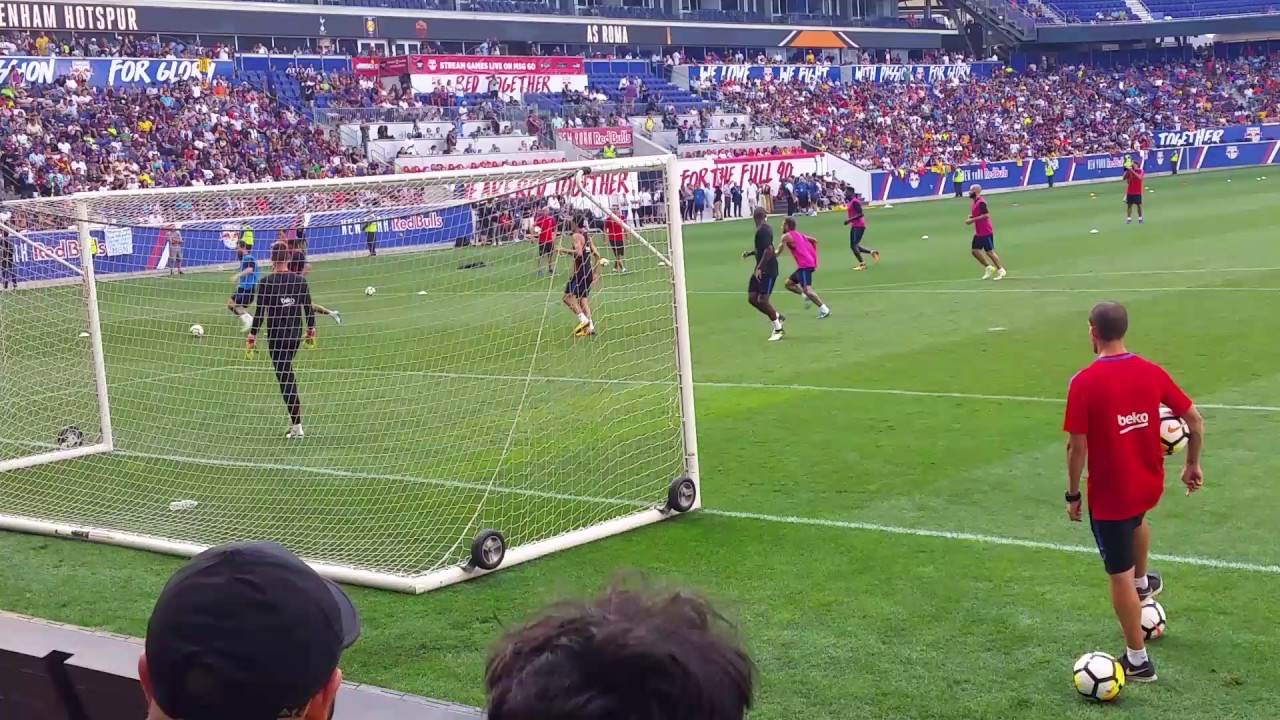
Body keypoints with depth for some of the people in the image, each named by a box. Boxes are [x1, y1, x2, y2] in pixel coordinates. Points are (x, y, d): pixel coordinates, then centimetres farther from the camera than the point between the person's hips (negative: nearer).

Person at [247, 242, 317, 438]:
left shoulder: (267, 282, -11)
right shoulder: (300, 280, 0)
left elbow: (260, 313, -10)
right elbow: (309, 308, 6)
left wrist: (252, 337, -4)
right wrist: (311, 330, 19)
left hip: (276, 335, -4)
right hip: (296, 333, 5)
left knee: (284, 377, -1)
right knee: (287, 373, 23)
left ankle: (297, 425, -4)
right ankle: (294, 417, 23)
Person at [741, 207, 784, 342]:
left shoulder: (763, 230, -18)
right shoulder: (764, 229, 12)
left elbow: (768, 250, -27)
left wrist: (759, 268, -24)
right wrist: (750, 253, 15)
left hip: (767, 270, -10)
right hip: (761, 269, 10)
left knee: (762, 300, -8)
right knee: (752, 298, 8)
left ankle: (778, 329, 5)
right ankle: (777, 317, 20)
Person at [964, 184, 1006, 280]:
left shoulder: (981, 202, -18)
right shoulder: (975, 202, 11)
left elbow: (986, 215, -26)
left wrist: (972, 220, -23)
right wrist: (970, 217, 2)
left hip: (986, 232, -9)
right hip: (978, 233, 9)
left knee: (989, 251, -3)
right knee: (974, 250, 7)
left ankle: (1001, 270, 8)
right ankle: (988, 267, 18)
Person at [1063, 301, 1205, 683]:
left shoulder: (1083, 382, -20)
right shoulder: (1152, 372, -5)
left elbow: (1077, 446, -18)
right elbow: (1195, 420, 0)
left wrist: (1072, 493, -4)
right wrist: (1193, 465, 15)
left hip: (1109, 494, -5)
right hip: (1150, 485, 6)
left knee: (1120, 576, 8)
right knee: (1136, 518, 40)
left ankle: (1137, 660, 18)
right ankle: (1144, 582, 62)